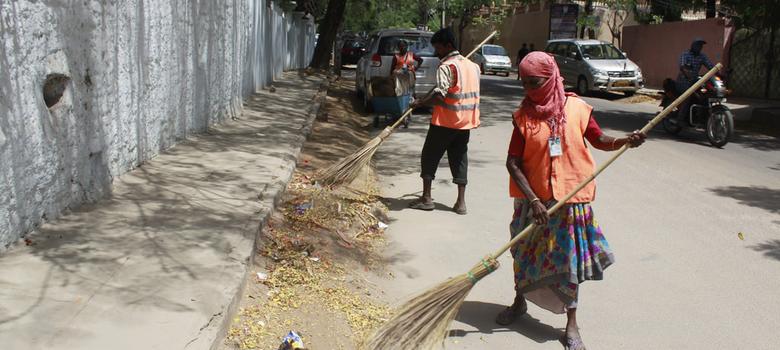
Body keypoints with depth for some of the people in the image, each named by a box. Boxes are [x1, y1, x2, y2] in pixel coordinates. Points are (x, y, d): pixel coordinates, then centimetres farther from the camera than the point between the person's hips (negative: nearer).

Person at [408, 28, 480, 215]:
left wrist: (420, 103, -12)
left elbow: (439, 95, -24)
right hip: (465, 122, 7)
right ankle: (461, 202, 9)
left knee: (429, 156, 7)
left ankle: (426, 198, 10)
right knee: (459, 159, 10)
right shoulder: (472, 65, 11)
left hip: (445, 122, -7)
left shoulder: (447, 66, -14)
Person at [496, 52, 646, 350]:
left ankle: (571, 325, 19)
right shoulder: (524, 115, -6)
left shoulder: (577, 108, -5)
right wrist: (533, 199, -17)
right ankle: (519, 301, 42)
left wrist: (625, 141, -12)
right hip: (533, 199, 1)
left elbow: (598, 140, 8)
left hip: (571, 198, -1)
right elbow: (513, 162, -8)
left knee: (568, 258, 6)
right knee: (525, 253, 16)